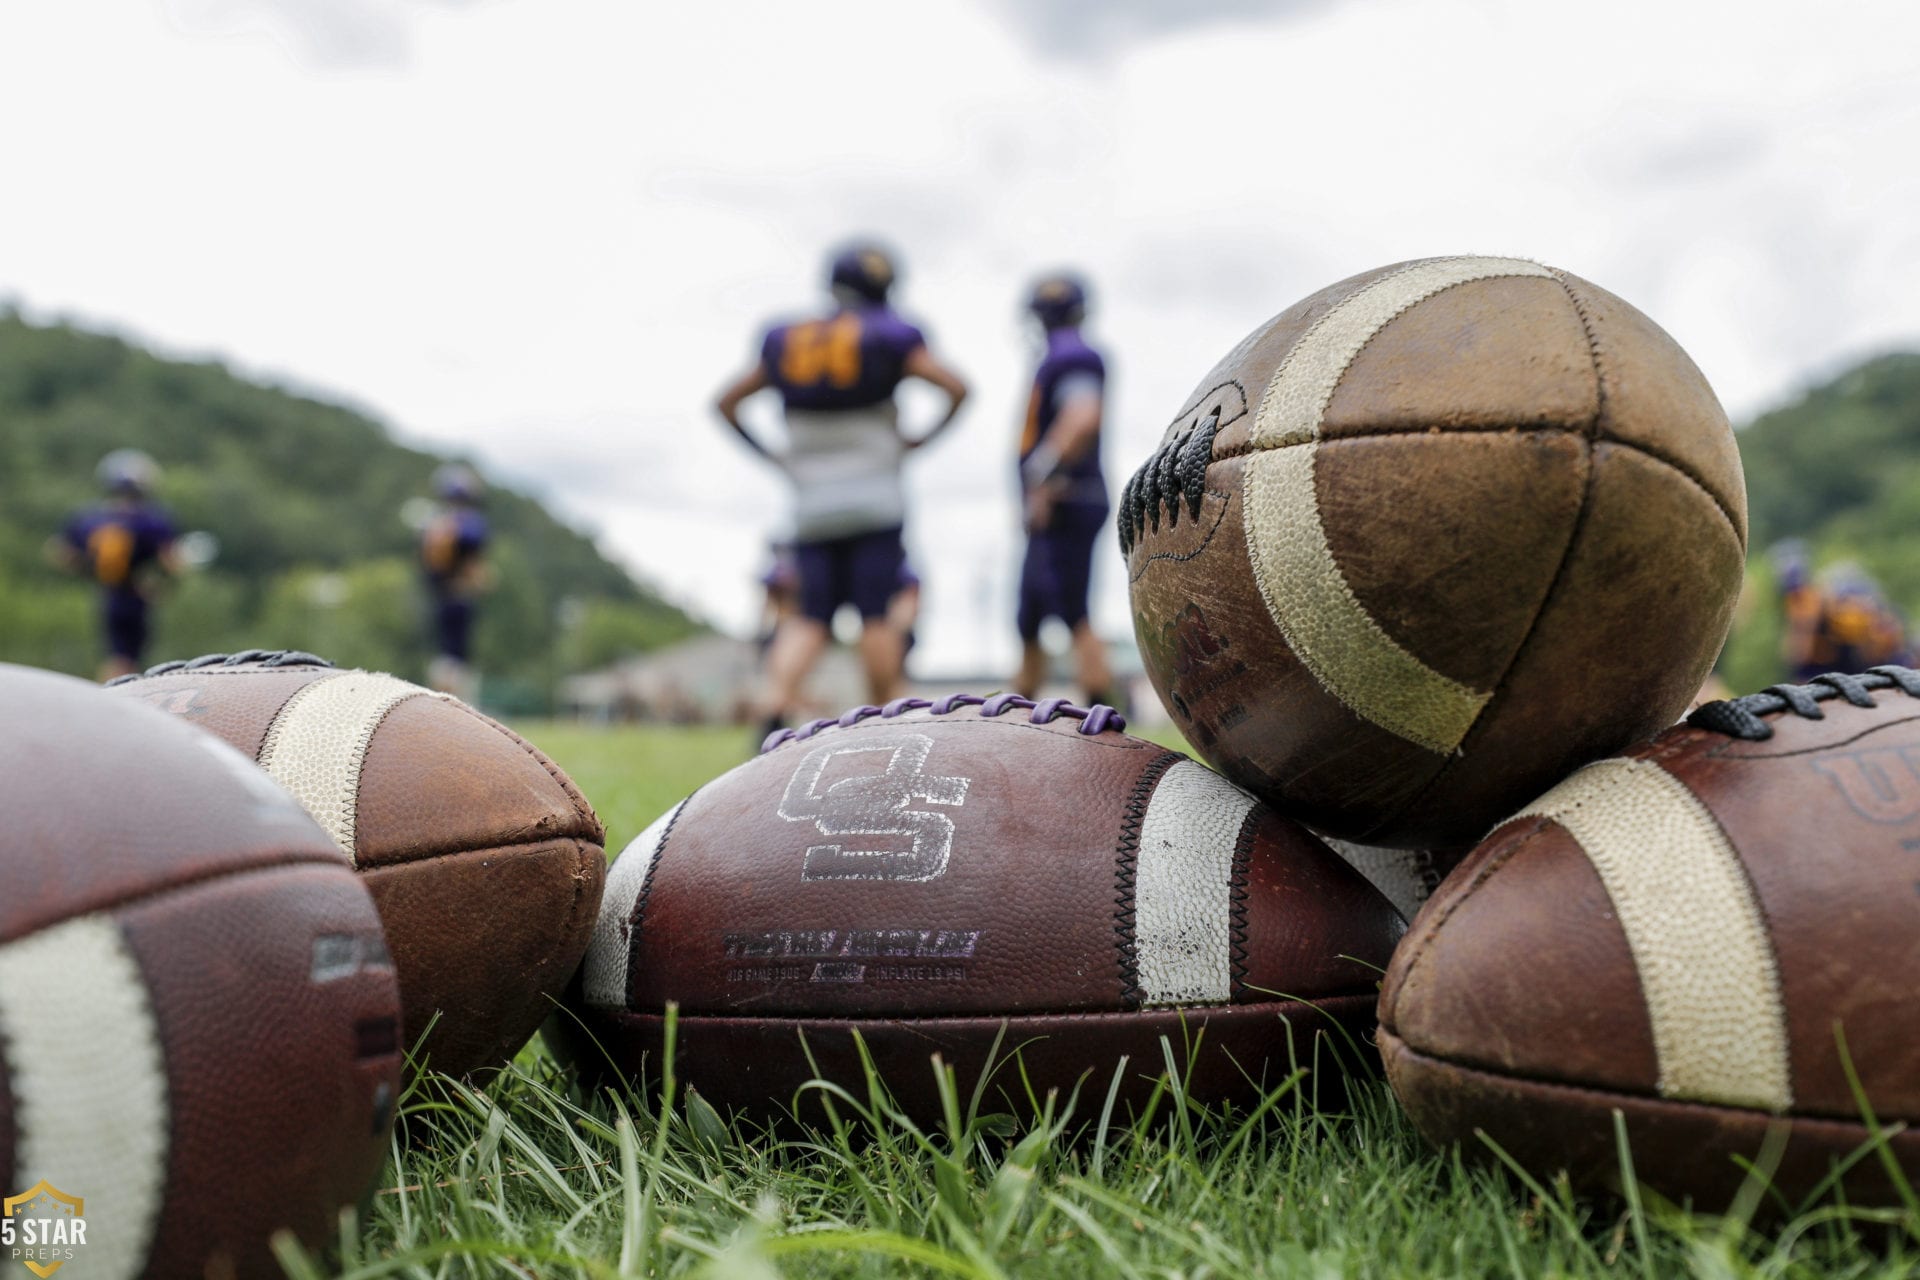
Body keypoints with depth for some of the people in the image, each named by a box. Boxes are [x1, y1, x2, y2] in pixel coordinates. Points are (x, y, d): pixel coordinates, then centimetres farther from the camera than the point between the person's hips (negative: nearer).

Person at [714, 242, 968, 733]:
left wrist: (769, 455, 17)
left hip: (811, 504, 3)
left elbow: (726, 402, 16)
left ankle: (774, 704, -14)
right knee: (877, 614, 1)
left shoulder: (785, 343, 10)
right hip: (874, 499, -3)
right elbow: (957, 388, -4)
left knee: (811, 616, 6)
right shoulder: (888, 339, -2)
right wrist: (923, 438, 7)